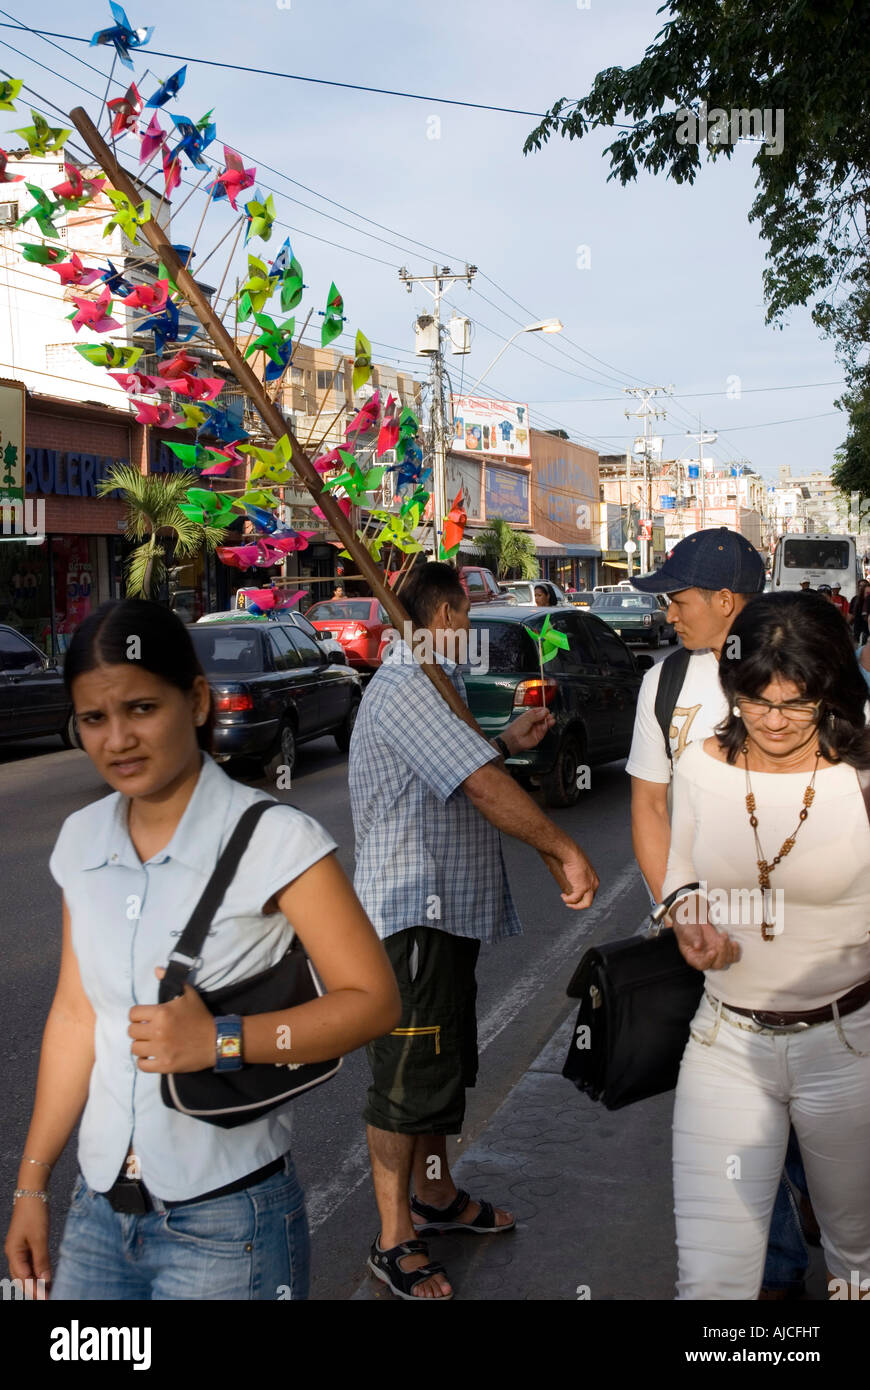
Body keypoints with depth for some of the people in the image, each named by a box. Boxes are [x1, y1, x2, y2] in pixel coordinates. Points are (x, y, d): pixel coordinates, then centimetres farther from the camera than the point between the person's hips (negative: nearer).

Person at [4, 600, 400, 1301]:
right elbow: (75, 1015, 9)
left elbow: (374, 1000, -15)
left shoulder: (273, 840, -17)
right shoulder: (81, 840, 2)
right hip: (100, 1207, 6)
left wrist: (222, 1040, -26)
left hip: (225, 1221, -5)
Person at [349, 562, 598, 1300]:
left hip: (448, 909, 11)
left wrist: (508, 740, 21)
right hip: (413, 913, -11)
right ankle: (395, 1239, 12)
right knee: (407, 1077, -1)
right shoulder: (406, 691, -21)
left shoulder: (424, 685, 16)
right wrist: (566, 849, -27)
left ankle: (436, 1195, 38)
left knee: (445, 1063, 22)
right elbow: (484, 787, -30)